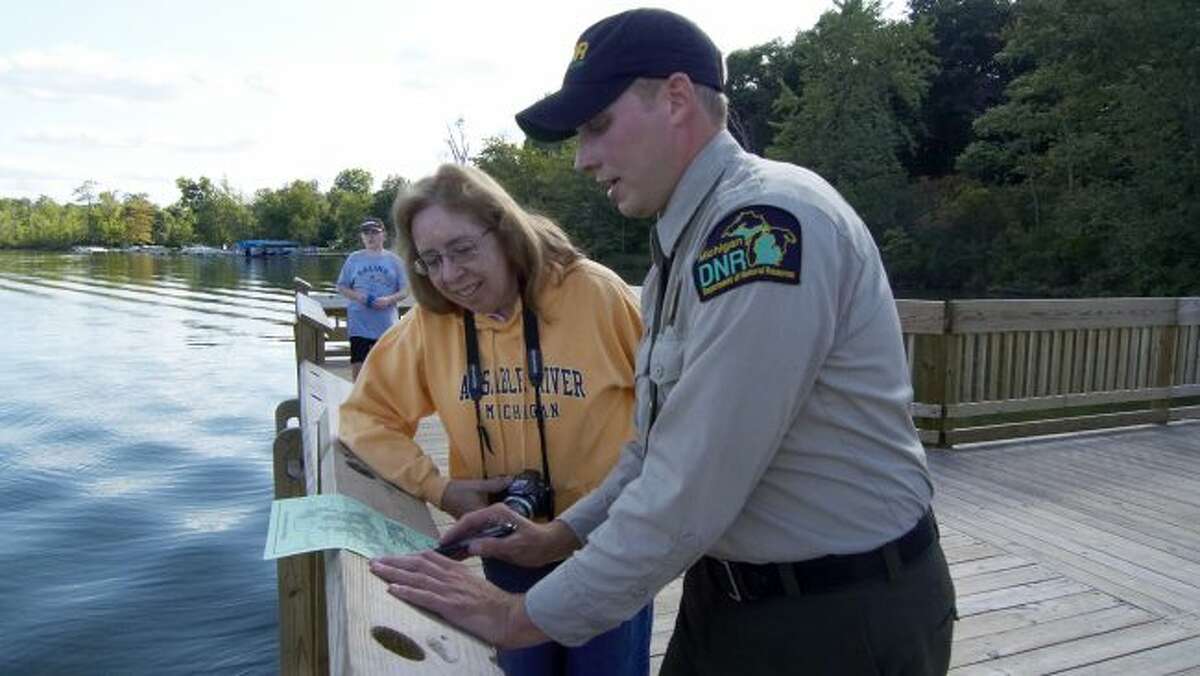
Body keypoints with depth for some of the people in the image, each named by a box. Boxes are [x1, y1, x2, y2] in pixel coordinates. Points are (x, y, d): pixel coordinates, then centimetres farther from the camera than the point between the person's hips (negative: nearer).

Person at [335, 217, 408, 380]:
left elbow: (405, 291, 4)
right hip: (359, 323, 0)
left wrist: (389, 300, -15)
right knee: (357, 364, 0)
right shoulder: (354, 259, 7)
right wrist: (356, 296, -11)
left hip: (386, 323, 0)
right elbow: (341, 287, 9)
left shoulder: (393, 260, 5)